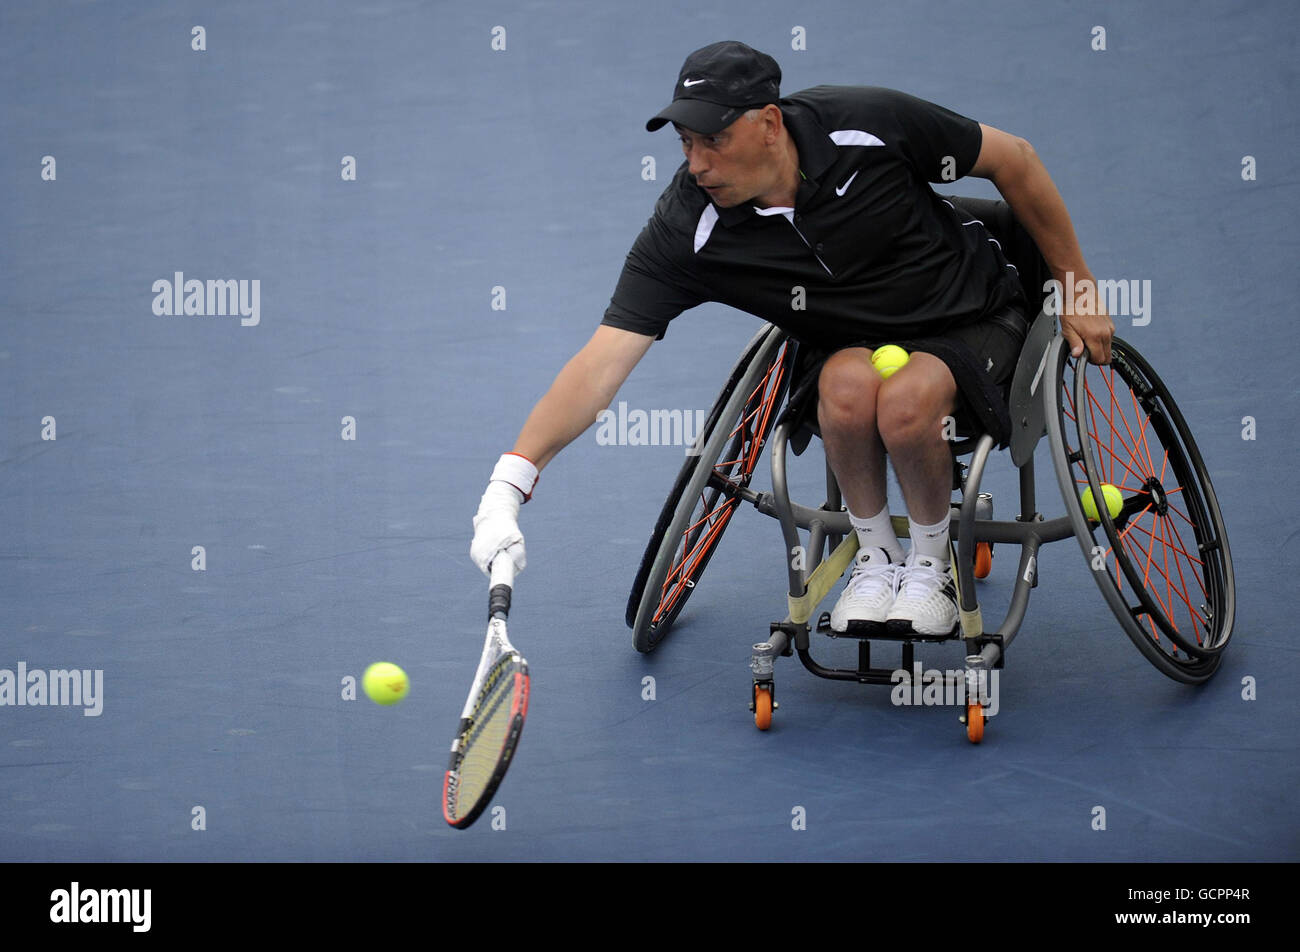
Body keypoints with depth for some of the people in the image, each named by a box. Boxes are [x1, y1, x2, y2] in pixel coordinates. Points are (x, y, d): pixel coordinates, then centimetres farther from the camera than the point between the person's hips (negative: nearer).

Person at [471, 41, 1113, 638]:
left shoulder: (872, 125, -26)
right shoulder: (686, 229, -23)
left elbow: (1014, 160, -9)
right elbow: (601, 363, -27)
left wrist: (1077, 289, -2)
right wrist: (509, 482, -40)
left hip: (974, 322, -2)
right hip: (856, 343, 2)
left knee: (906, 402, -33)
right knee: (848, 384, -33)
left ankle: (931, 562, -3)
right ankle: (875, 555, -6)